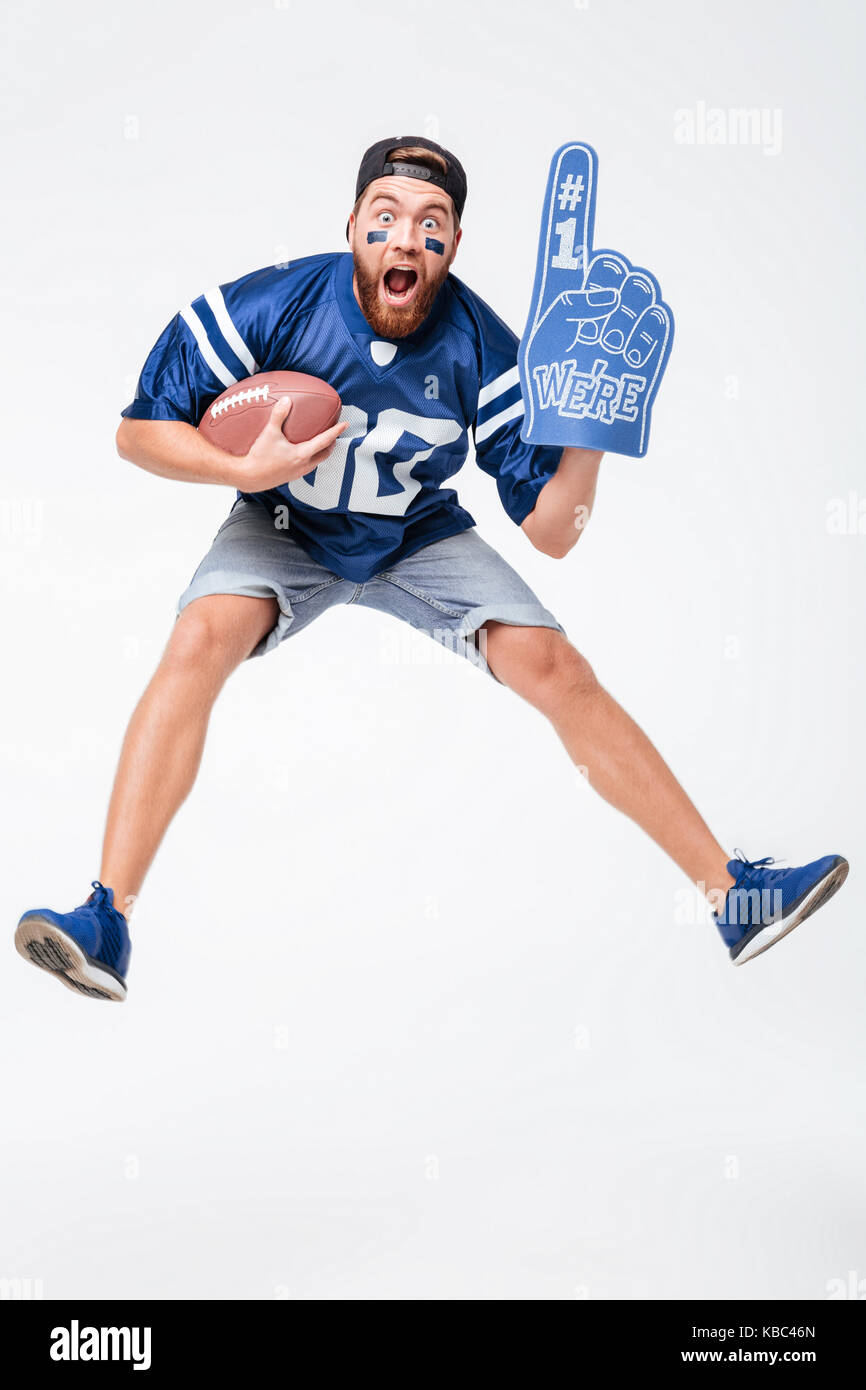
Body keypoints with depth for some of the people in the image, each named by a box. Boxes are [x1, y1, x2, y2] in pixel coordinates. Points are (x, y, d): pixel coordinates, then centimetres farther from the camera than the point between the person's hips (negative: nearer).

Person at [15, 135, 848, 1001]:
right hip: (283, 531, 0)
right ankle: (106, 922, -28)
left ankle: (728, 894, -3)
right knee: (201, 639, -29)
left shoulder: (480, 349, -22)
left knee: (556, 669, -13)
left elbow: (551, 532, -18)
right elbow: (138, 429, -16)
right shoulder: (270, 307, -24)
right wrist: (247, 469, -33)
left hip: (420, 540, 1)